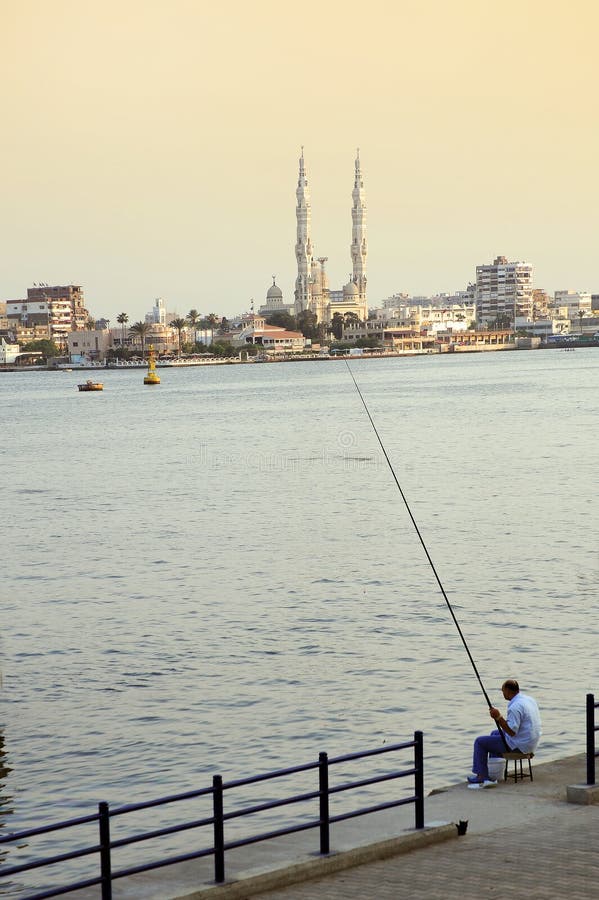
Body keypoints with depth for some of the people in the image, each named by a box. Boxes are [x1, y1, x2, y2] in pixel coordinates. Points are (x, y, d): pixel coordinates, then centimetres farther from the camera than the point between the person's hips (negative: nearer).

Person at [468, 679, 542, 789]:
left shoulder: (515, 707, -24)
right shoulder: (529, 699, 6)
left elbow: (512, 732, -26)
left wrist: (499, 717, -23)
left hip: (518, 745, -10)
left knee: (480, 742, 1)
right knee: (494, 734, 31)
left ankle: (481, 776, 1)